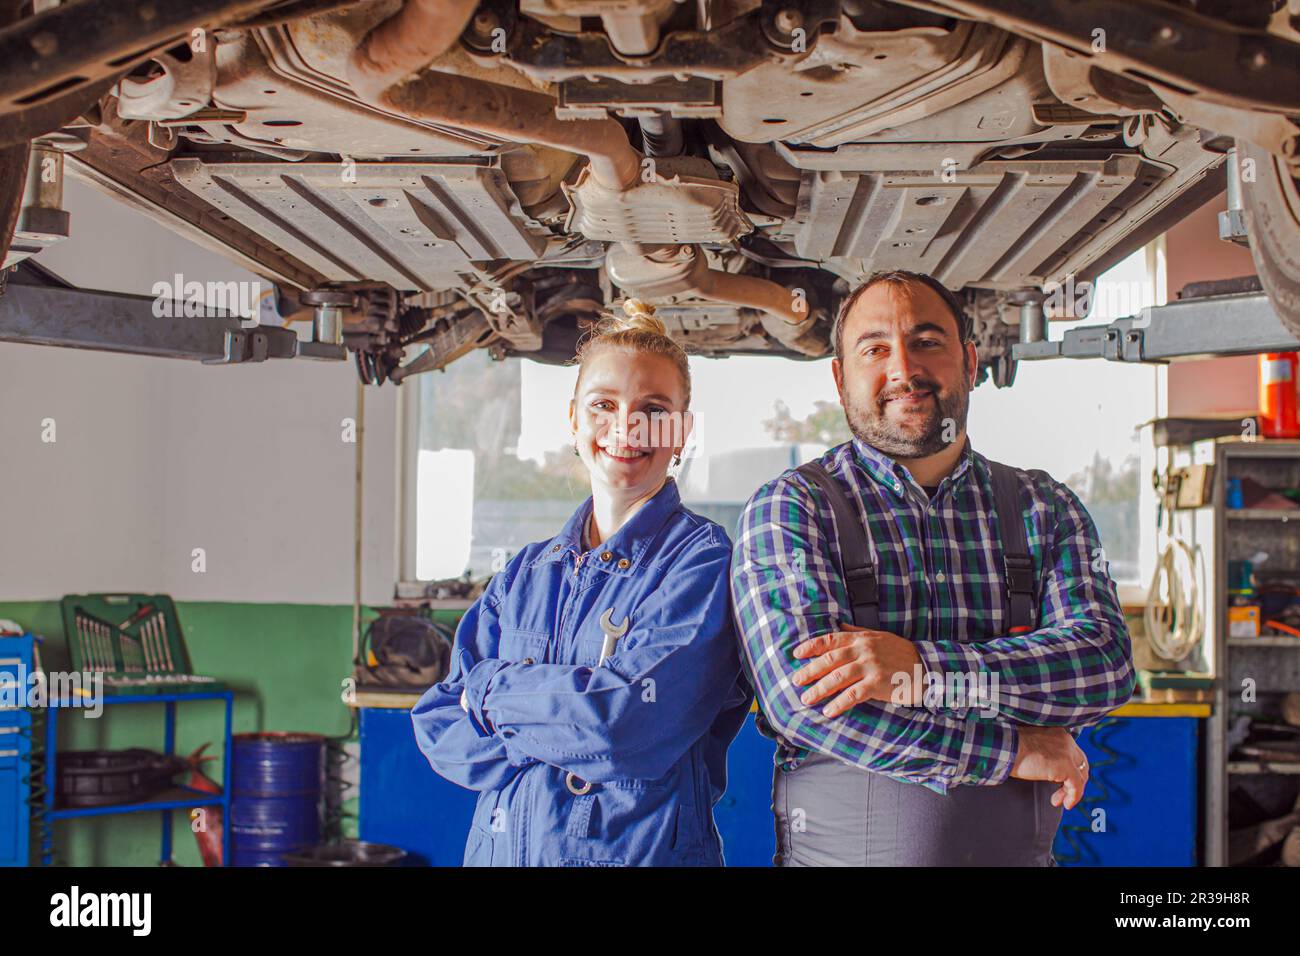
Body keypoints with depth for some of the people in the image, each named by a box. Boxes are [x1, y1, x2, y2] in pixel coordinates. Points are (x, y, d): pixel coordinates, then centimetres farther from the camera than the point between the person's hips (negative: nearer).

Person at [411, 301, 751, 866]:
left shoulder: (705, 560, -11)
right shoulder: (525, 573, 6)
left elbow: (635, 723, -23)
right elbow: (438, 727, 0)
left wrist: (492, 689, -9)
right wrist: (571, 734, -17)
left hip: (642, 848, -4)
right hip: (500, 848, 5)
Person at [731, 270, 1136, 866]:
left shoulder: (1047, 510, 3)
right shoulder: (788, 510, -7)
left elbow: (1106, 664, -12)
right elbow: (804, 699, -20)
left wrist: (923, 669, -25)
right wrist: (1015, 750, -18)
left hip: (1016, 853, 3)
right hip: (837, 854, -2)